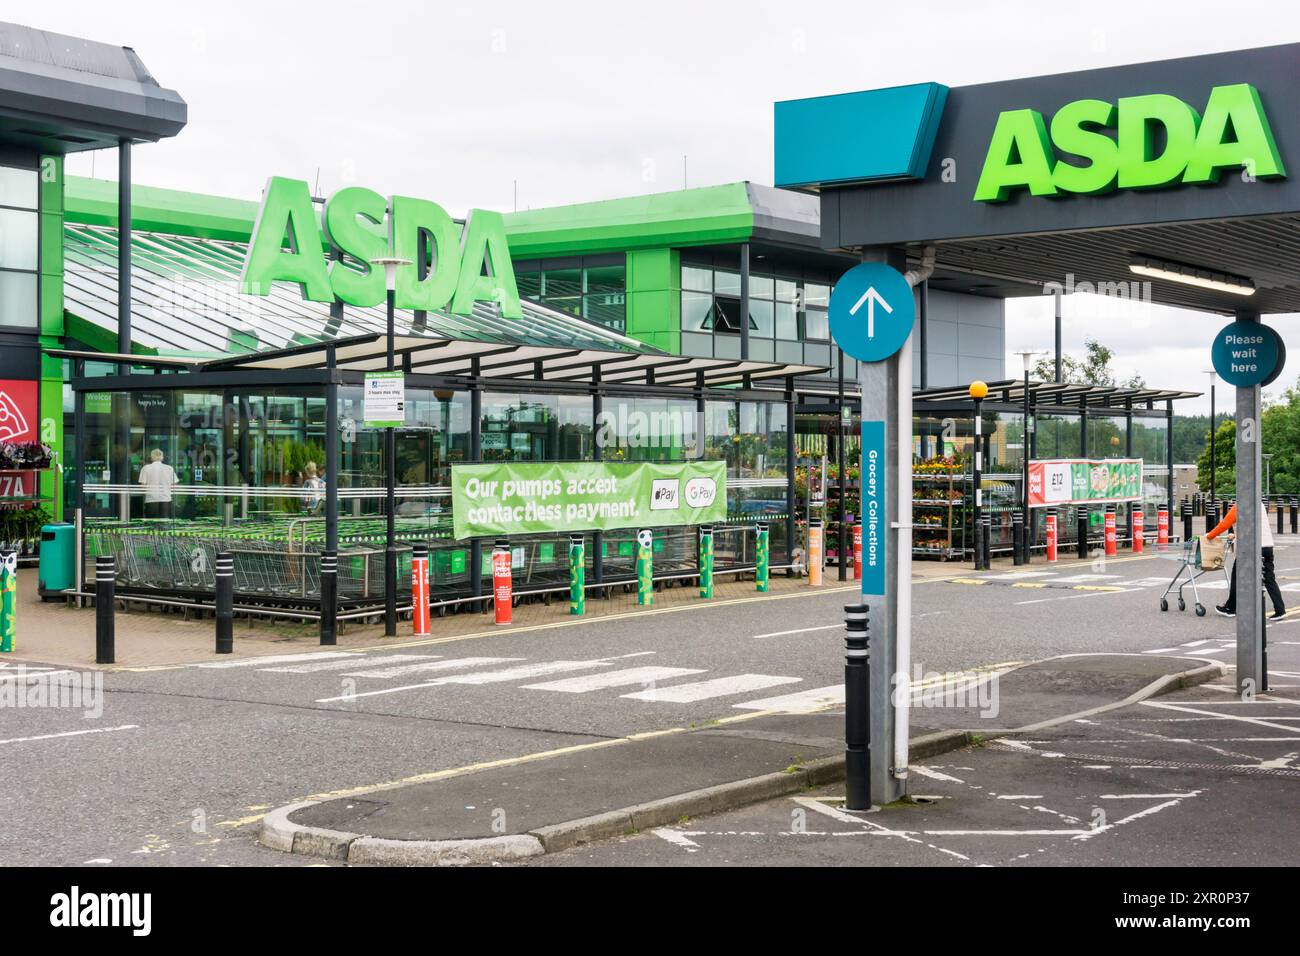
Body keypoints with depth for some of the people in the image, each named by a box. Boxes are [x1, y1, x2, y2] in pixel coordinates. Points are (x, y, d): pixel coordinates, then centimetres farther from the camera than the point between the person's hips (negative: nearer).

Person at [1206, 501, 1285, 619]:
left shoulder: (1238, 507, -2)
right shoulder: (1260, 506, 20)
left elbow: (1224, 525, -1)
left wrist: (1210, 535, 13)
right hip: (1268, 546, 6)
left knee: (1237, 578, 8)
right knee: (1269, 579, 5)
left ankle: (1230, 608, 16)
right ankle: (1280, 609, -4)